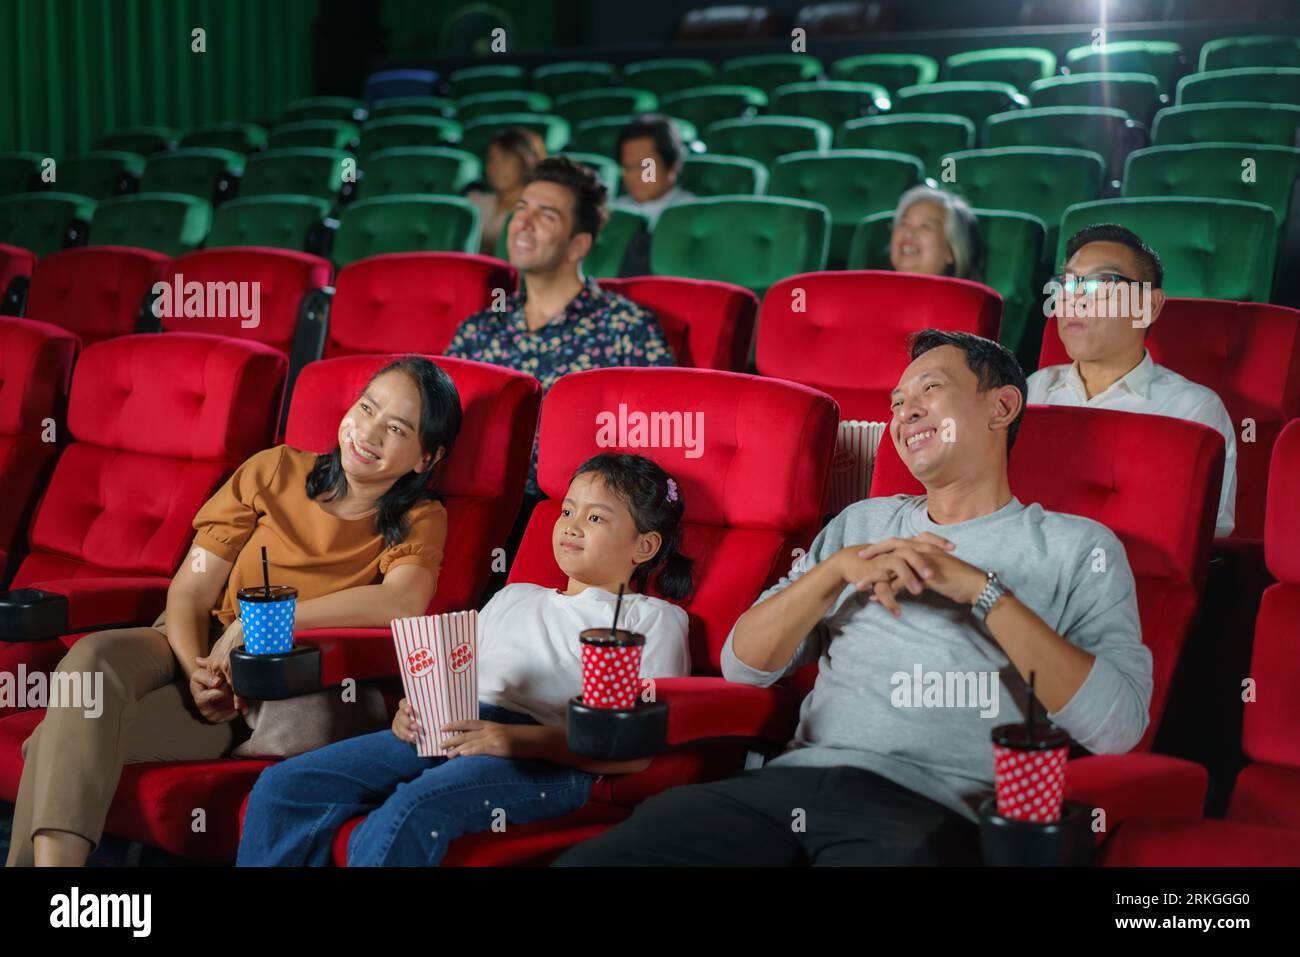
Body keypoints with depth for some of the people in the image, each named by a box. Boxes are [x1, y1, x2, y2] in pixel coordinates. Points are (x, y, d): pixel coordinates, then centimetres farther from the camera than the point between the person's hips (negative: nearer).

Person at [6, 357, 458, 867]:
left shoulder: (420, 520, -1)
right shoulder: (277, 470, 5)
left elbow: (404, 600, -25)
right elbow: (190, 591, 1)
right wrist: (196, 670, -21)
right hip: (192, 649, 3)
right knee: (94, 657, -34)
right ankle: (52, 857, -38)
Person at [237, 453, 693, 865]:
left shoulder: (653, 619, 11)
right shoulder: (513, 598, 32)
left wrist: (518, 740, -17)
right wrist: (416, 710, 2)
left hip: (547, 757, -7)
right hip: (445, 732, 7)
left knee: (406, 812, -37)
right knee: (282, 786, -13)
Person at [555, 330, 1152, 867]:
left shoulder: (1077, 547, 11)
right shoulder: (863, 522, 25)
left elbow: (1118, 727, -5)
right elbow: (743, 664, 15)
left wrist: (982, 589, -9)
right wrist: (839, 569, -1)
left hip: (933, 806, -3)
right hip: (793, 780, 4)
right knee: (588, 859, -20)